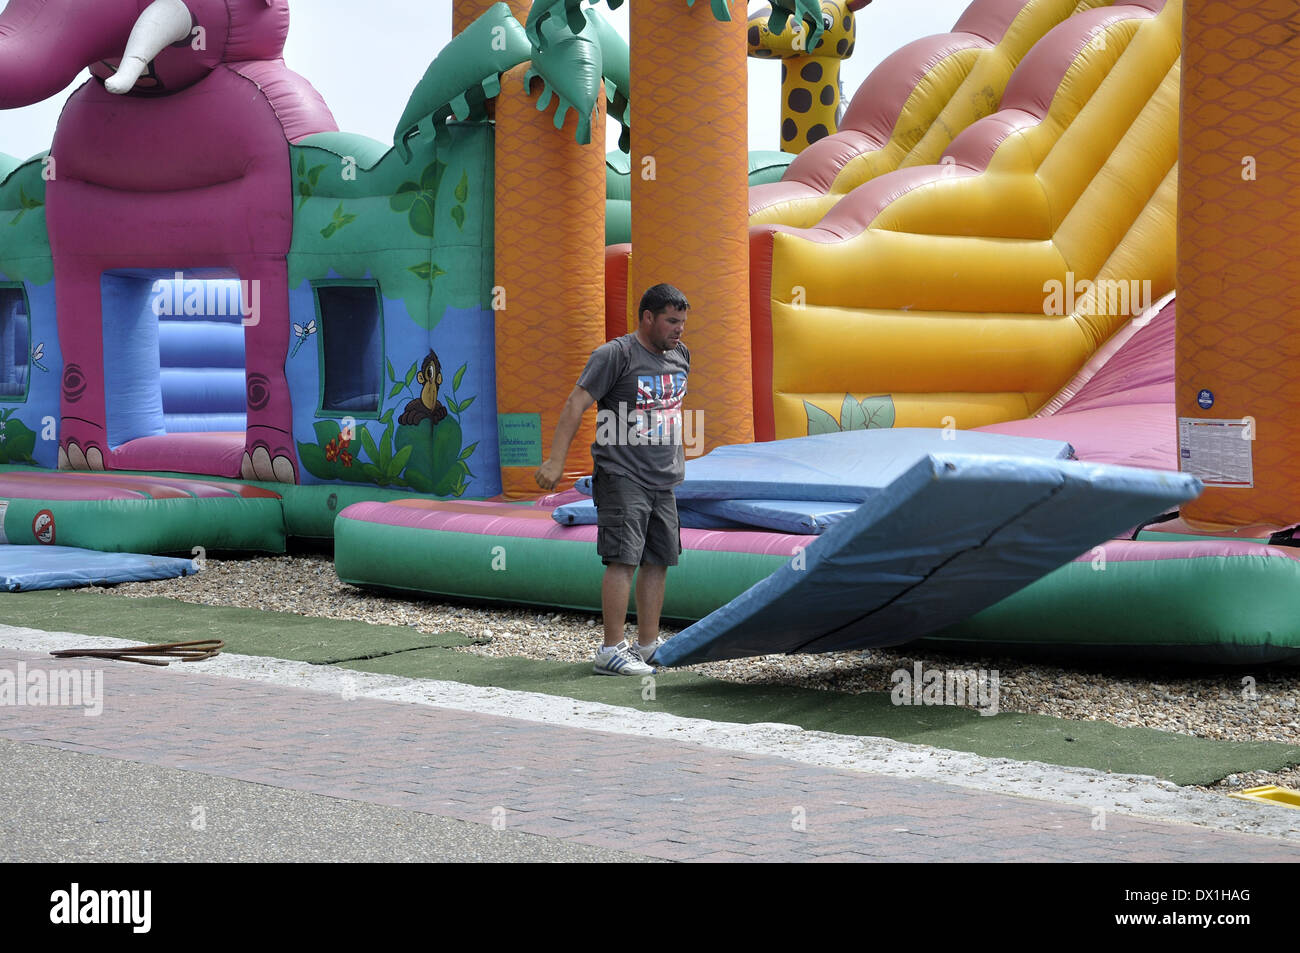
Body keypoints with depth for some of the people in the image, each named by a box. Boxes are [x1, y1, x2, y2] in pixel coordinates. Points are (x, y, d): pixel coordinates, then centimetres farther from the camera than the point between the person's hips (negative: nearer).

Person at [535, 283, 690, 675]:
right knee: (624, 560, -13)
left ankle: (648, 645, 17)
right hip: (621, 477, -7)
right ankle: (611, 651, -11)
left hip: (663, 480, 7)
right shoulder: (614, 355, -9)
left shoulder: (680, 355, 13)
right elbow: (577, 403, -13)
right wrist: (556, 460, -20)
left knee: (658, 561, 9)